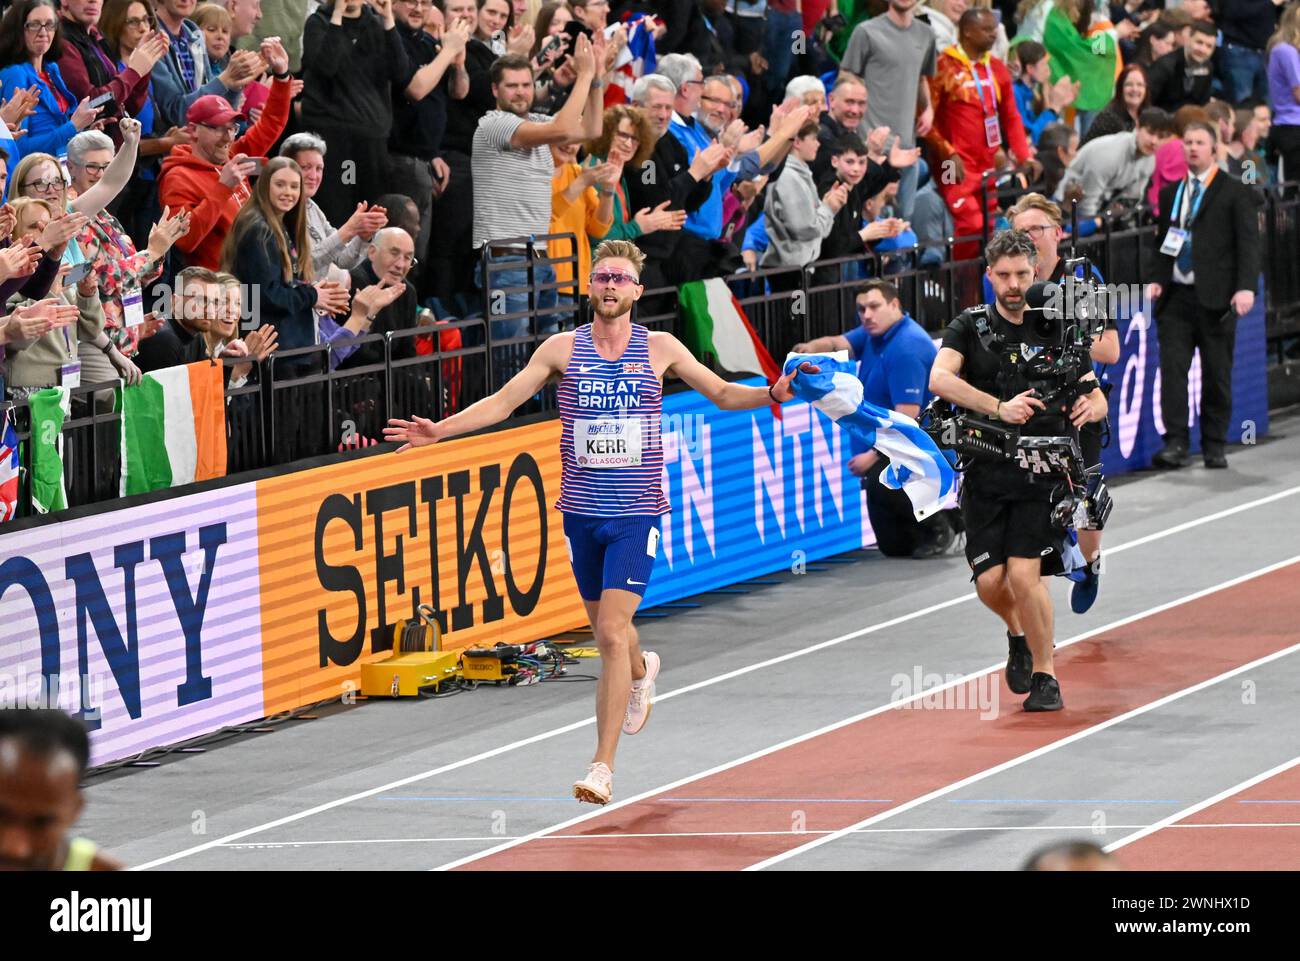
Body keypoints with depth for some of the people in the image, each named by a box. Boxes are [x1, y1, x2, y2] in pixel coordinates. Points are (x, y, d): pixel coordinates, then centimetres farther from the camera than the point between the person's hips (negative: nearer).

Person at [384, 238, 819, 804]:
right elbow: (503, 402, 4)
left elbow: (721, 392, 10)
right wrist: (438, 431, -6)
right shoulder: (563, 349, 3)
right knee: (608, 631, 15)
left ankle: (603, 767, -14)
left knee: (612, 632, -14)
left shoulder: (659, 349, 2)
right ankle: (642, 672, 53)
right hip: (582, 512, 3)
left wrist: (770, 396, -9)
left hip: (637, 513, -3)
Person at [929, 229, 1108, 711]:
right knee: (991, 582, -4)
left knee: (1024, 573, -14)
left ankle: (1045, 676, 1)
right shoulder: (970, 328, 4)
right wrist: (1000, 408, -26)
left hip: (1042, 472, -1)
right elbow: (939, 378, -15)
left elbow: (1098, 399, 10)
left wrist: (1089, 407, -16)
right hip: (985, 472, 1)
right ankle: (1019, 634, 30)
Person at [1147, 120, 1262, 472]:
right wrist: (1157, 279, 4)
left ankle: (1214, 446, 12)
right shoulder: (1171, 193, 15)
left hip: (1215, 297, -3)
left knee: (1216, 373, 3)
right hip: (1176, 295, 3)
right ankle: (1175, 443, -8)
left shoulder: (1235, 193, 0)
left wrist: (1246, 287, -17)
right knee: (1172, 366, -8)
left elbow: (1248, 243, -6)